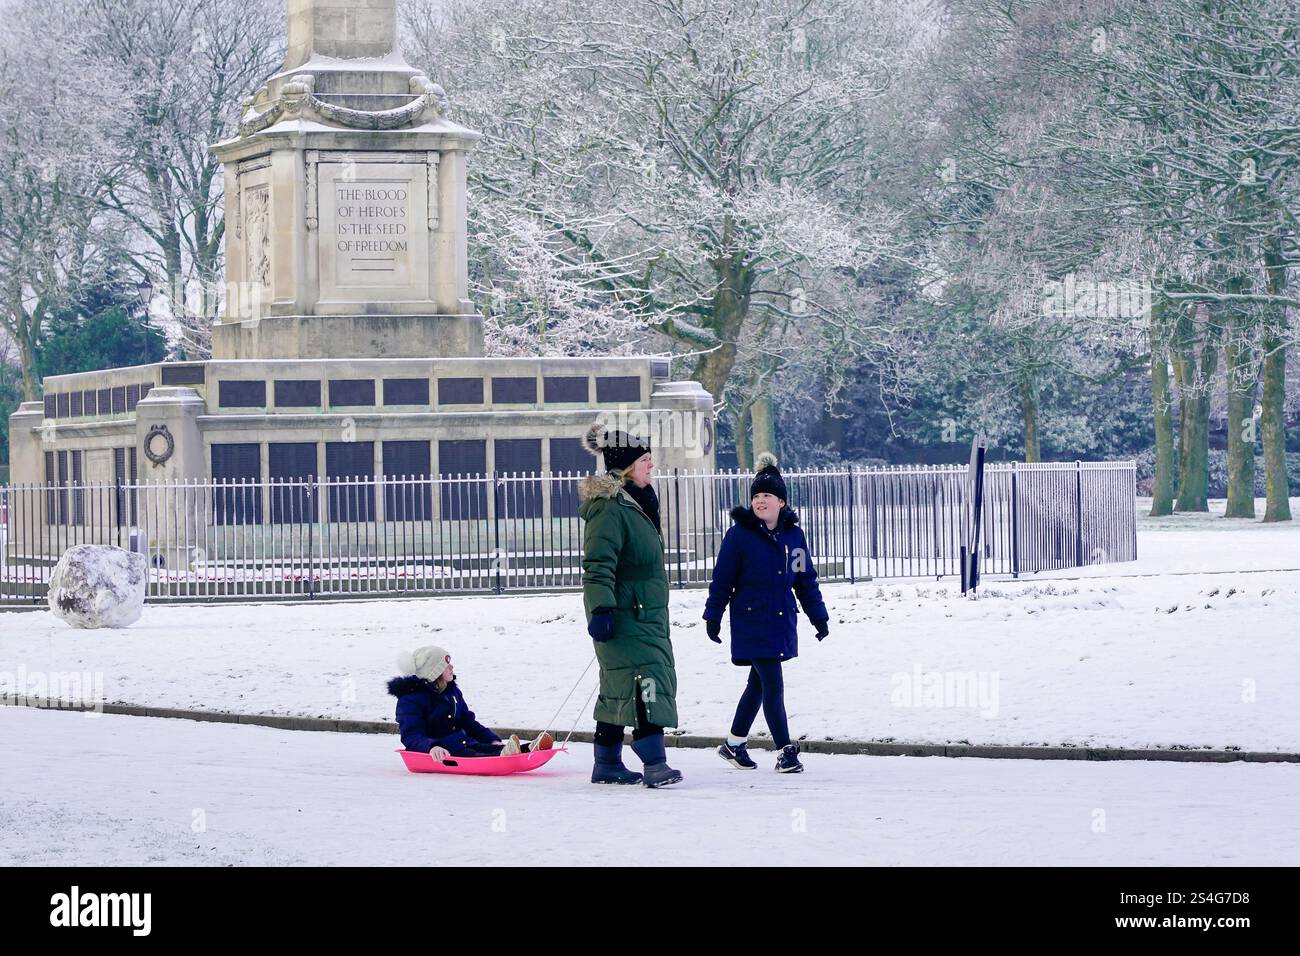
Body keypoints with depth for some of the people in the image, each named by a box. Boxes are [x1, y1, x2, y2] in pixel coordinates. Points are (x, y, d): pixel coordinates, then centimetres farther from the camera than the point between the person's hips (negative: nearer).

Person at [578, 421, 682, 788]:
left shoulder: (634, 502, 17)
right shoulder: (608, 508, -16)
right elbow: (598, 565, -24)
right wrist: (601, 608, -31)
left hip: (645, 616, 10)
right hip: (625, 618, -10)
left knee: (618, 690, 13)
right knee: (644, 683, -17)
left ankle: (607, 765, 19)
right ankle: (654, 764, -23)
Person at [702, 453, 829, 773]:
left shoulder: (792, 534, 4)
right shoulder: (740, 534, -9)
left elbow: (806, 579, 12)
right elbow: (722, 579, -4)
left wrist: (818, 616, 13)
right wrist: (713, 617, -3)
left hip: (781, 622, 5)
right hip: (751, 623, -5)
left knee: (759, 683, 15)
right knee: (773, 685, -10)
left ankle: (734, 743, 30)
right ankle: (785, 751, -8)